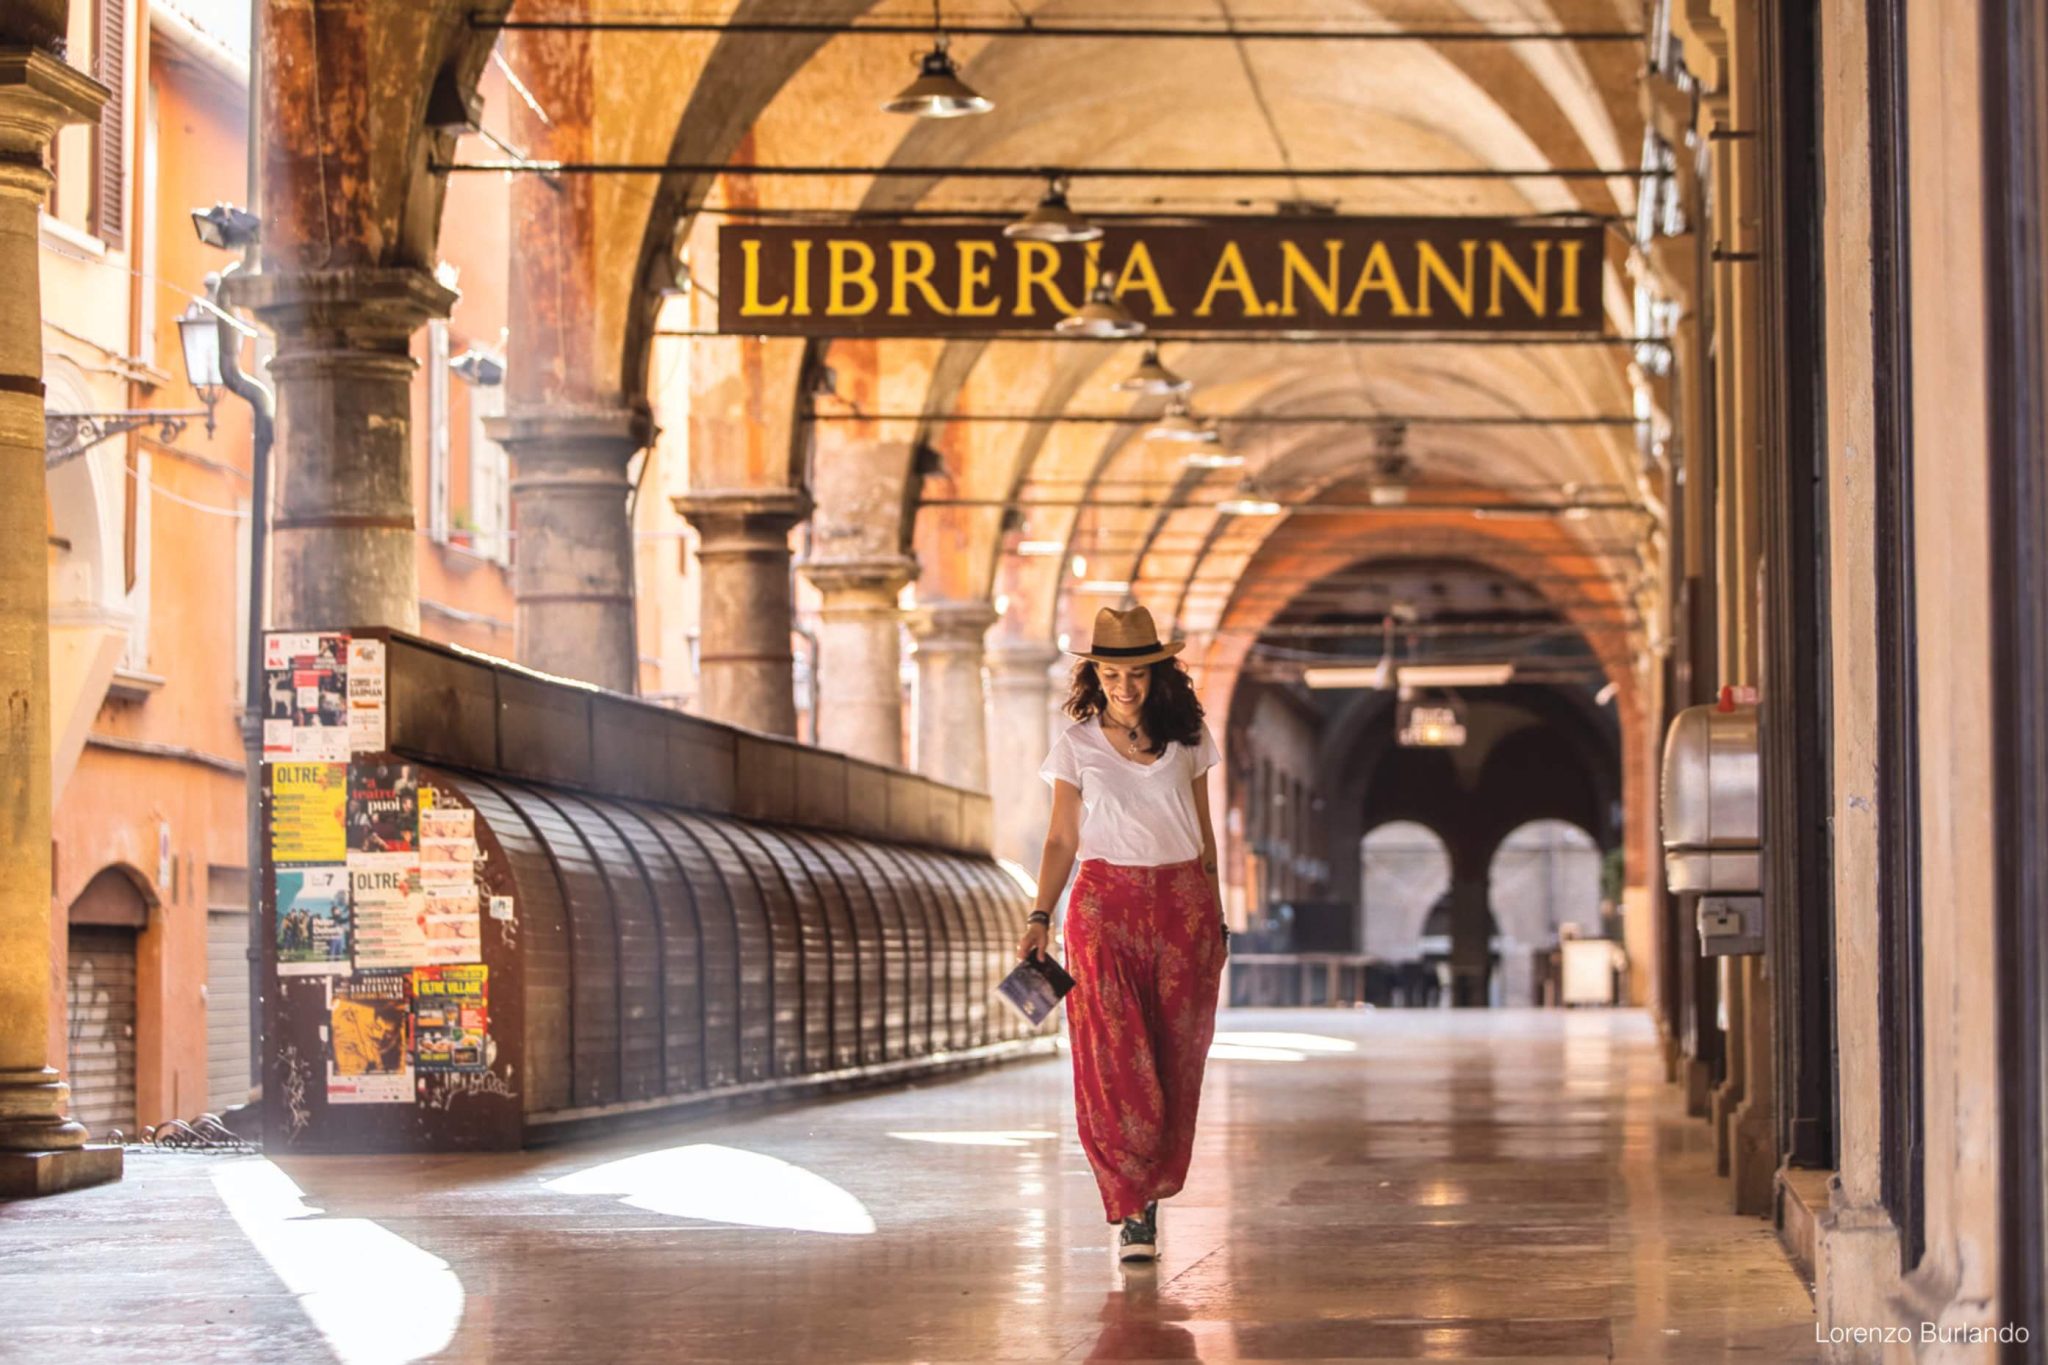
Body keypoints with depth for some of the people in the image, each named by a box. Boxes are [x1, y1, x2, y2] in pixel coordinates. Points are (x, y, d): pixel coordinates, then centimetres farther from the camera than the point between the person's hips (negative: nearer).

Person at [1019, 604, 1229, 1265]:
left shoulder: (1188, 738, 7)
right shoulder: (1077, 745, 3)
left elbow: (1203, 833, 13)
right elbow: (1062, 840, 3)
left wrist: (1216, 918, 12)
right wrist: (1040, 918, -8)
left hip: (1183, 903, 2)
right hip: (1105, 902, -2)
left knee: (1176, 1059, 2)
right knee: (1113, 1057, -11)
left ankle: (1148, 1193, 17)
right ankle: (1130, 1209, -7)